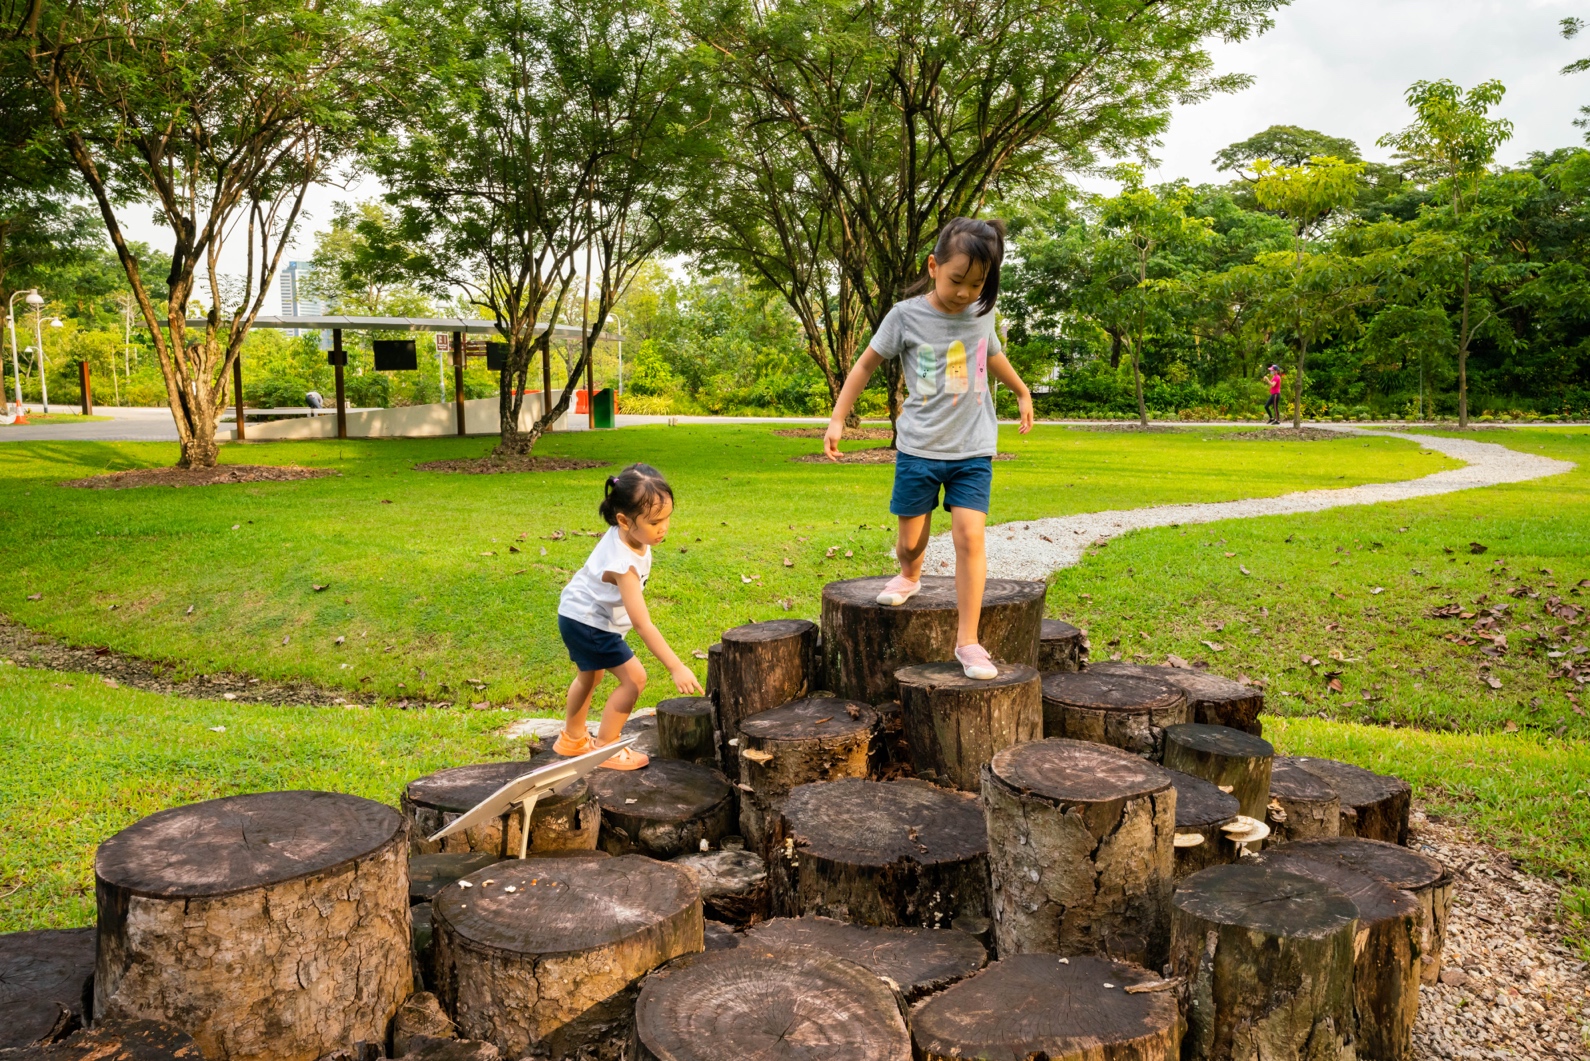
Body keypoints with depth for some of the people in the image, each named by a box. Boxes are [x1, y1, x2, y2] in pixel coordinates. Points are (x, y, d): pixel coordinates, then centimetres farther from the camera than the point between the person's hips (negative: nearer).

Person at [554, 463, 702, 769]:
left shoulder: (623, 535, -14)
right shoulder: (623, 564, -38)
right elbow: (643, 624, -39)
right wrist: (676, 668, -39)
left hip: (579, 615, 10)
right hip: (588, 623, -10)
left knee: (589, 675, 28)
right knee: (634, 678, -10)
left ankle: (572, 739, 48)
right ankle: (605, 747, 5)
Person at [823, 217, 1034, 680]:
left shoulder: (982, 314, 2)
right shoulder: (906, 315, -8)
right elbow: (866, 365, 3)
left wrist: (1022, 393, 38)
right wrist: (837, 419, 0)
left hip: (973, 451, 1)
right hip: (919, 450, -1)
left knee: (970, 536, -11)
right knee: (911, 540, 7)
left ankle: (968, 641, -5)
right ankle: (909, 576, 44)